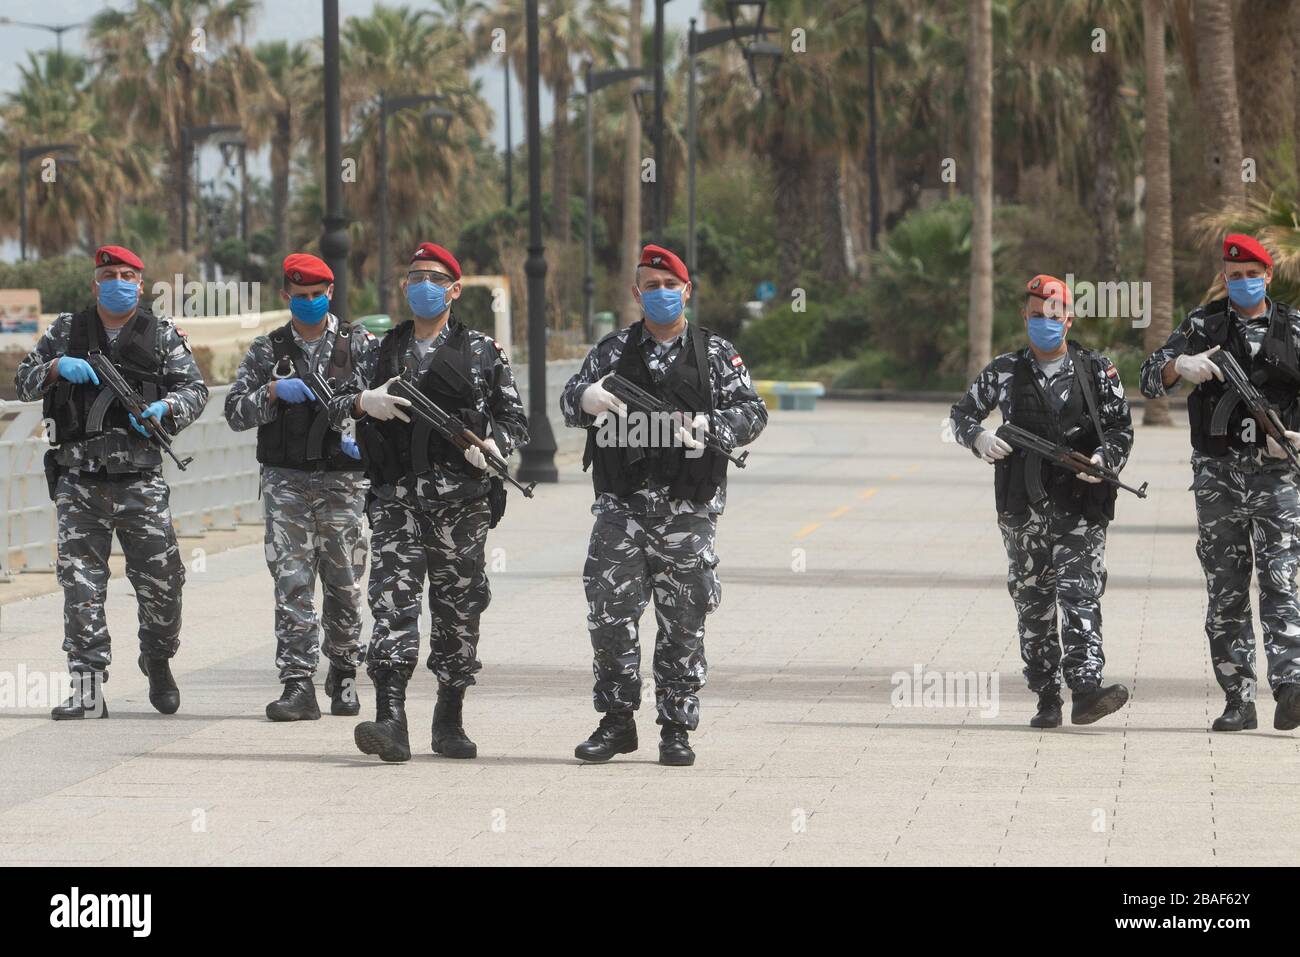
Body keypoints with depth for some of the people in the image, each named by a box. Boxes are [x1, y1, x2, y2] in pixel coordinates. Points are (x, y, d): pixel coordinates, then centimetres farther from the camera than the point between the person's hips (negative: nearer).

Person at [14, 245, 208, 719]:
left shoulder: (163, 334, 9)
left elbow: (195, 390, 8)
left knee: (160, 581, -1)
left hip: (141, 481, -1)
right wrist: (56, 368, -7)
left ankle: (158, 662, 26)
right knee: (80, 582, -5)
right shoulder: (65, 331, 12)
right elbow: (24, 381, 14)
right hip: (79, 481, 1)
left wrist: (165, 407, -13)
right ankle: (88, 687, -4)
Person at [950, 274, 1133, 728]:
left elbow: (1122, 428, 6)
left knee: (1080, 594, -14)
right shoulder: (1004, 372, 7)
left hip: (1081, 507, -2)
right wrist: (979, 438, -4)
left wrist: (1103, 459, -14)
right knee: (1032, 602, 6)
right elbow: (962, 412, 17)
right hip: (1023, 508, 2)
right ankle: (1047, 698, 12)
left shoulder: (1098, 371, 5)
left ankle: (1086, 690, -24)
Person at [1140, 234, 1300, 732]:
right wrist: (1180, 365, -20)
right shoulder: (1203, 323, 8)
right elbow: (1150, 378, 3)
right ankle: (1238, 700, 6)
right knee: (1226, 591, 2)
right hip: (1217, 473, 2)